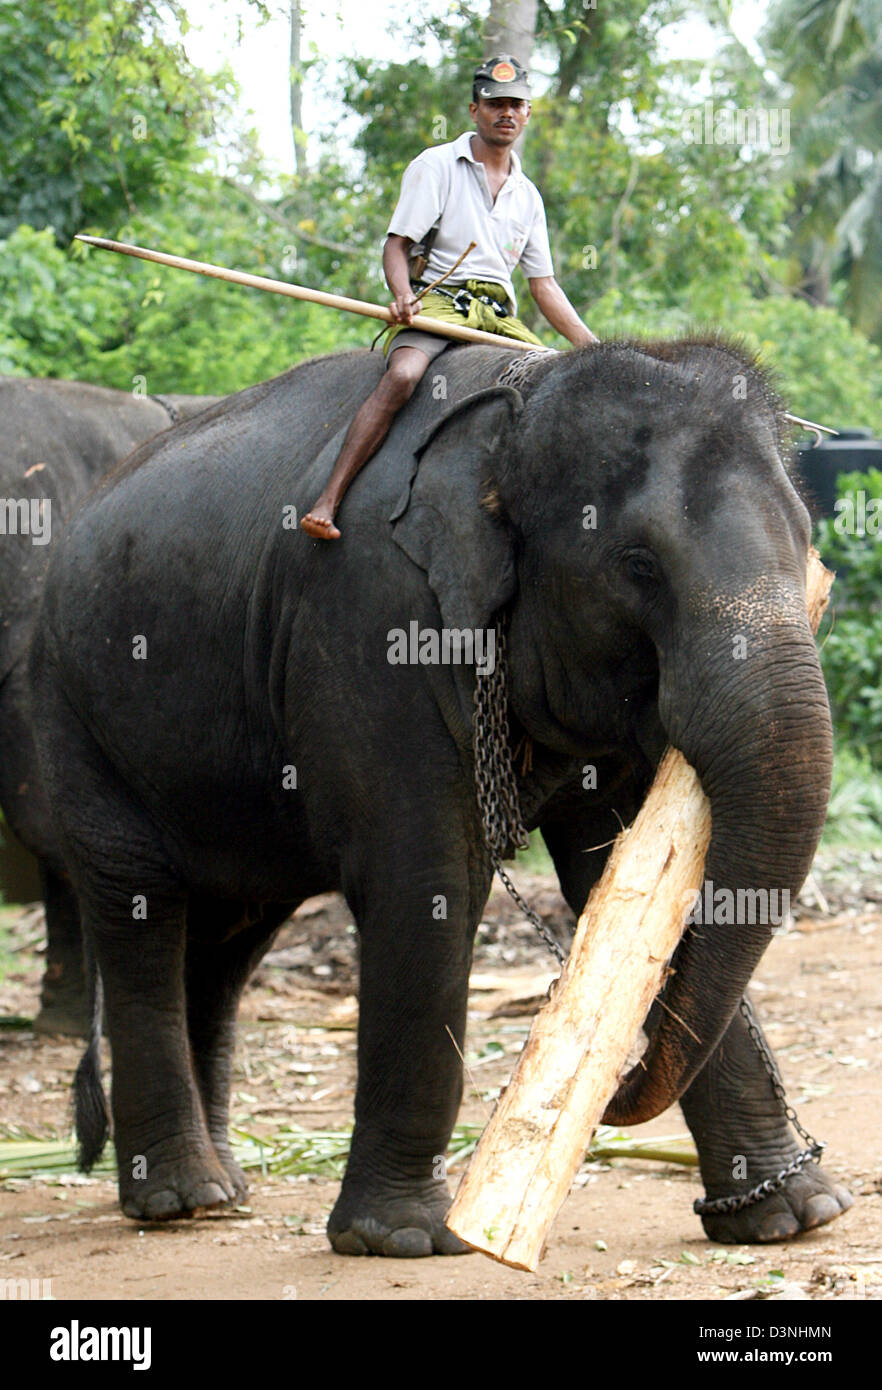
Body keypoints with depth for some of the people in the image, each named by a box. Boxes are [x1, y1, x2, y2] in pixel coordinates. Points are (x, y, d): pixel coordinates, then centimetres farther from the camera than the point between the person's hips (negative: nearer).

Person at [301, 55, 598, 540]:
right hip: (438, 299, -6)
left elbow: (544, 285, 23)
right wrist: (403, 295, -22)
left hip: (500, 316, 6)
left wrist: (594, 350, 12)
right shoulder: (436, 165, 8)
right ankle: (328, 501, -43)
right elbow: (397, 243, 0)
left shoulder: (527, 195, 24)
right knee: (402, 375, -34)